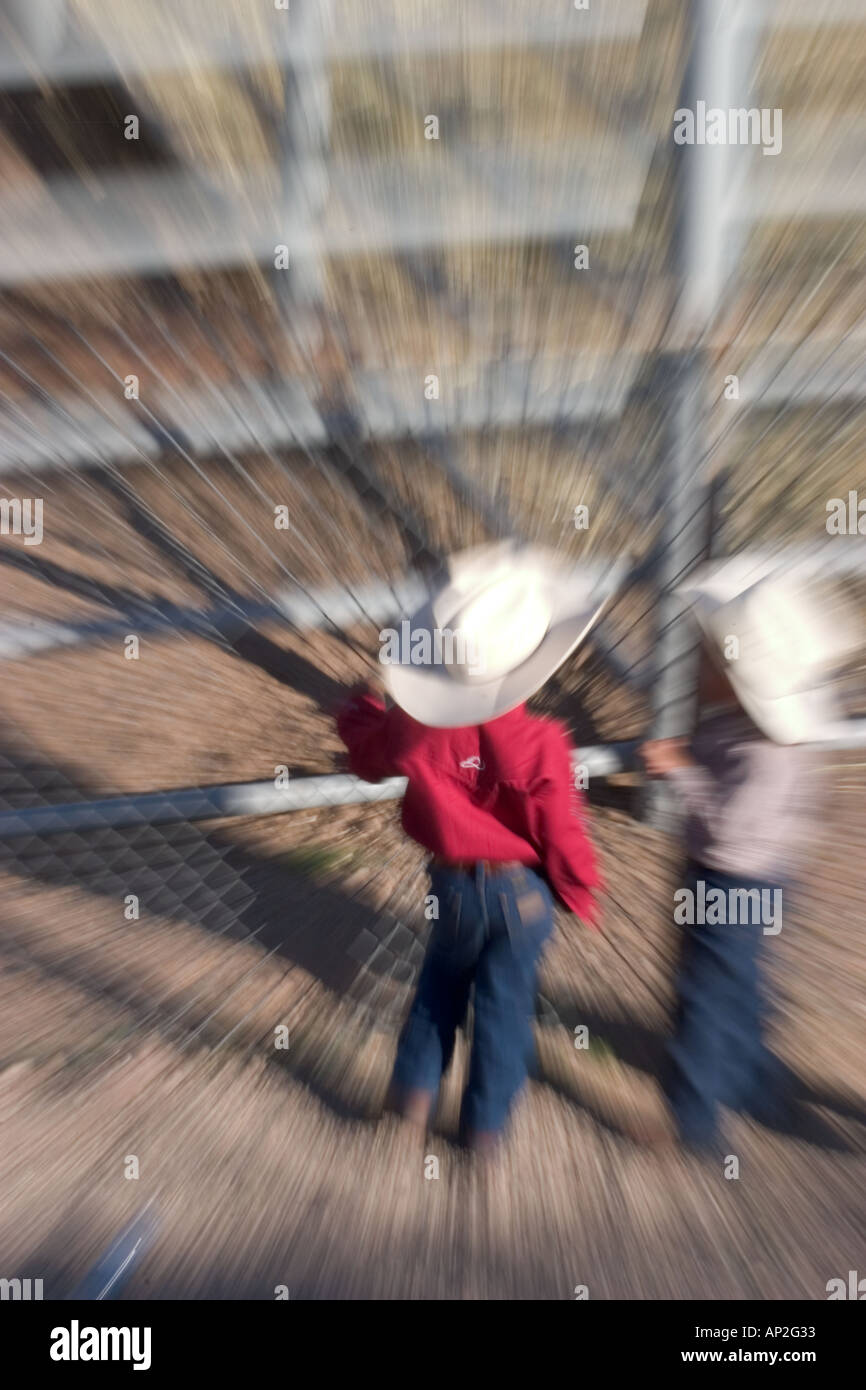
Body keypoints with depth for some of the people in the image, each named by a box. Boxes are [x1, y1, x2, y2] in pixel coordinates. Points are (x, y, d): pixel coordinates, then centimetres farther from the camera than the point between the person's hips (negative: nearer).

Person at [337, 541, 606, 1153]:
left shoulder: (416, 725, -18)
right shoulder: (539, 745, -28)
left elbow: (369, 754, 3)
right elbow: (561, 834, -17)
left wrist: (360, 708, 23)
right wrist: (580, 892, 3)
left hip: (453, 881, 2)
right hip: (522, 891, -2)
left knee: (442, 979, 29)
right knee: (505, 1002, 20)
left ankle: (416, 1087, 41)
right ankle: (486, 1122, 39)